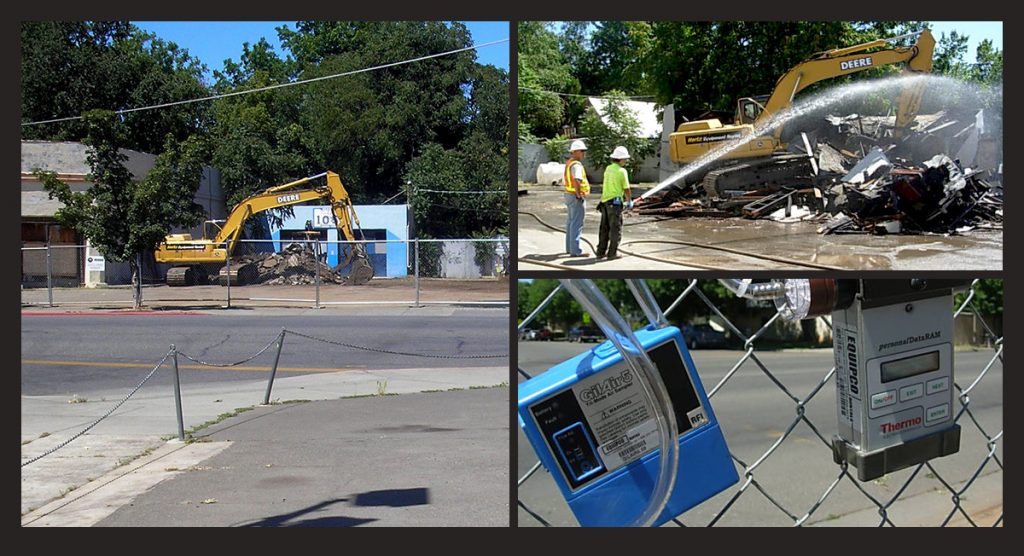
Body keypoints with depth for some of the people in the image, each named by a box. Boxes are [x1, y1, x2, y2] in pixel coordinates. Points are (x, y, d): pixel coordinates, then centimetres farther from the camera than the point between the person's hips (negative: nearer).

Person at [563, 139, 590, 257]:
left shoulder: (569, 163, 14)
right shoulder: (576, 165, -19)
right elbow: (576, 180, -34)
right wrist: (578, 194, -25)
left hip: (569, 195, 10)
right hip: (577, 197, -10)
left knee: (571, 222, 17)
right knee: (577, 224, -8)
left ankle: (570, 247, 25)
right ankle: (575, 251, -8)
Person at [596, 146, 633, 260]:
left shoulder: (608, 169, 9)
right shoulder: (622, 171, -11)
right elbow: (626, 189, -9)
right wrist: (629, 201, 9)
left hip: (605, 201, 7)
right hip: (615, 202, -7)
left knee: (604, 228, 12)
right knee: (615, 228, 0)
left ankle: (601, 251, 15)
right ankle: (612, 253, 0)